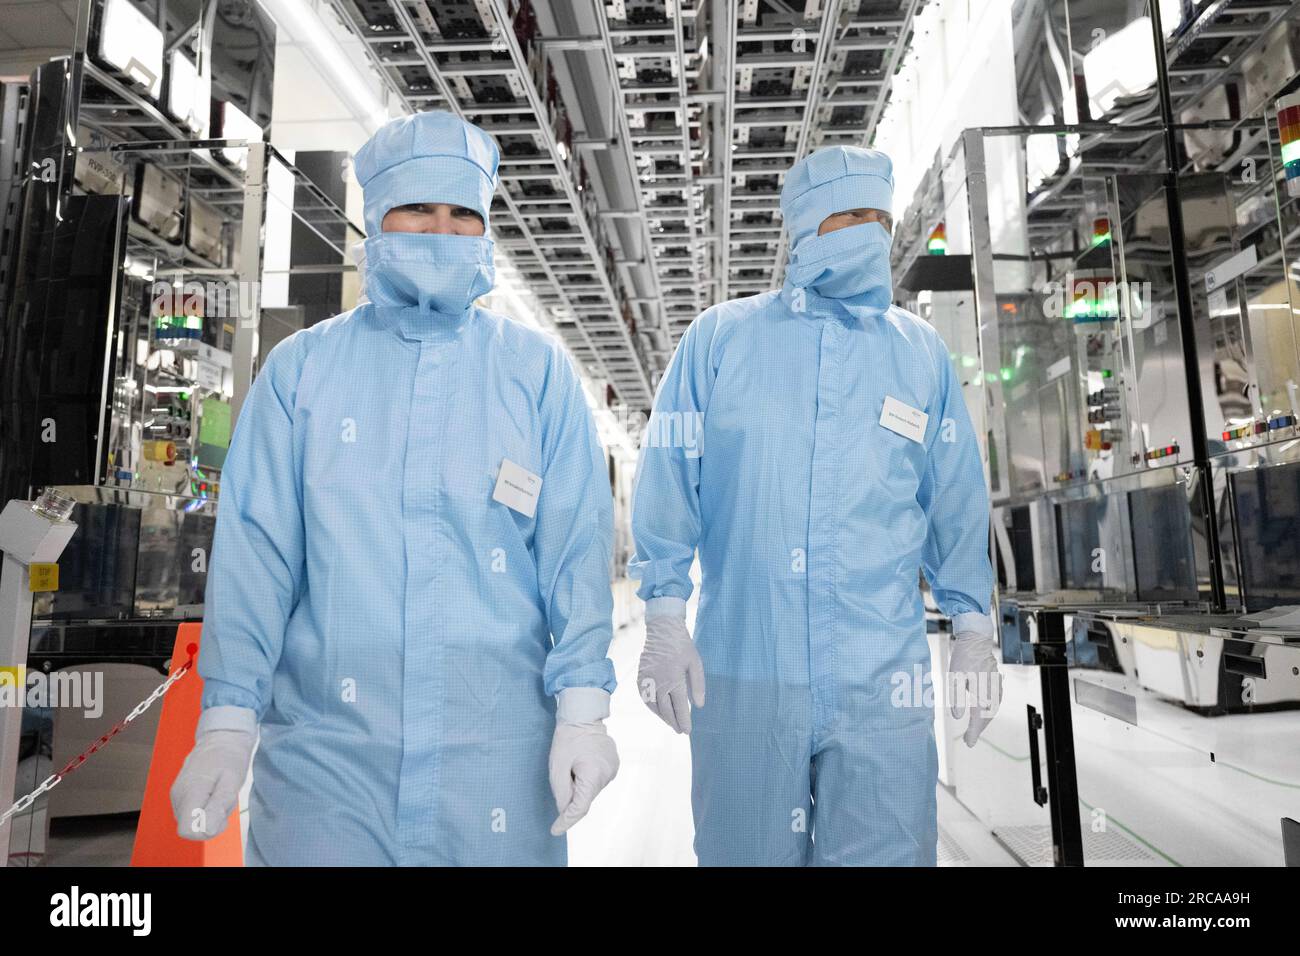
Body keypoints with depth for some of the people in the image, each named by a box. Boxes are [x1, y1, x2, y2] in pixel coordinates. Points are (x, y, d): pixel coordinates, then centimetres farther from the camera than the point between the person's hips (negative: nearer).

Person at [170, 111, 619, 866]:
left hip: (499, 755, 0)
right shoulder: (304, 367, 5)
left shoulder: (539, 370, 2)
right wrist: (227, 721, -4)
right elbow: (256, 550, 1)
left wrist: (582, 707, -9)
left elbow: (577, 547, -3)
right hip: (323, 750, 1)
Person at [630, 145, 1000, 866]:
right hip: (742, 667, 0)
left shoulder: (921, 353, 9)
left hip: (882, 677, 1)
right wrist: (665, 621, -4)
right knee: (746, 852, 13)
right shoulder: (720, 337, 3)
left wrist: (972, 630, 8)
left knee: (887, 852, 6)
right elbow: (668, 481, 1)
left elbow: (957, 503, 12)